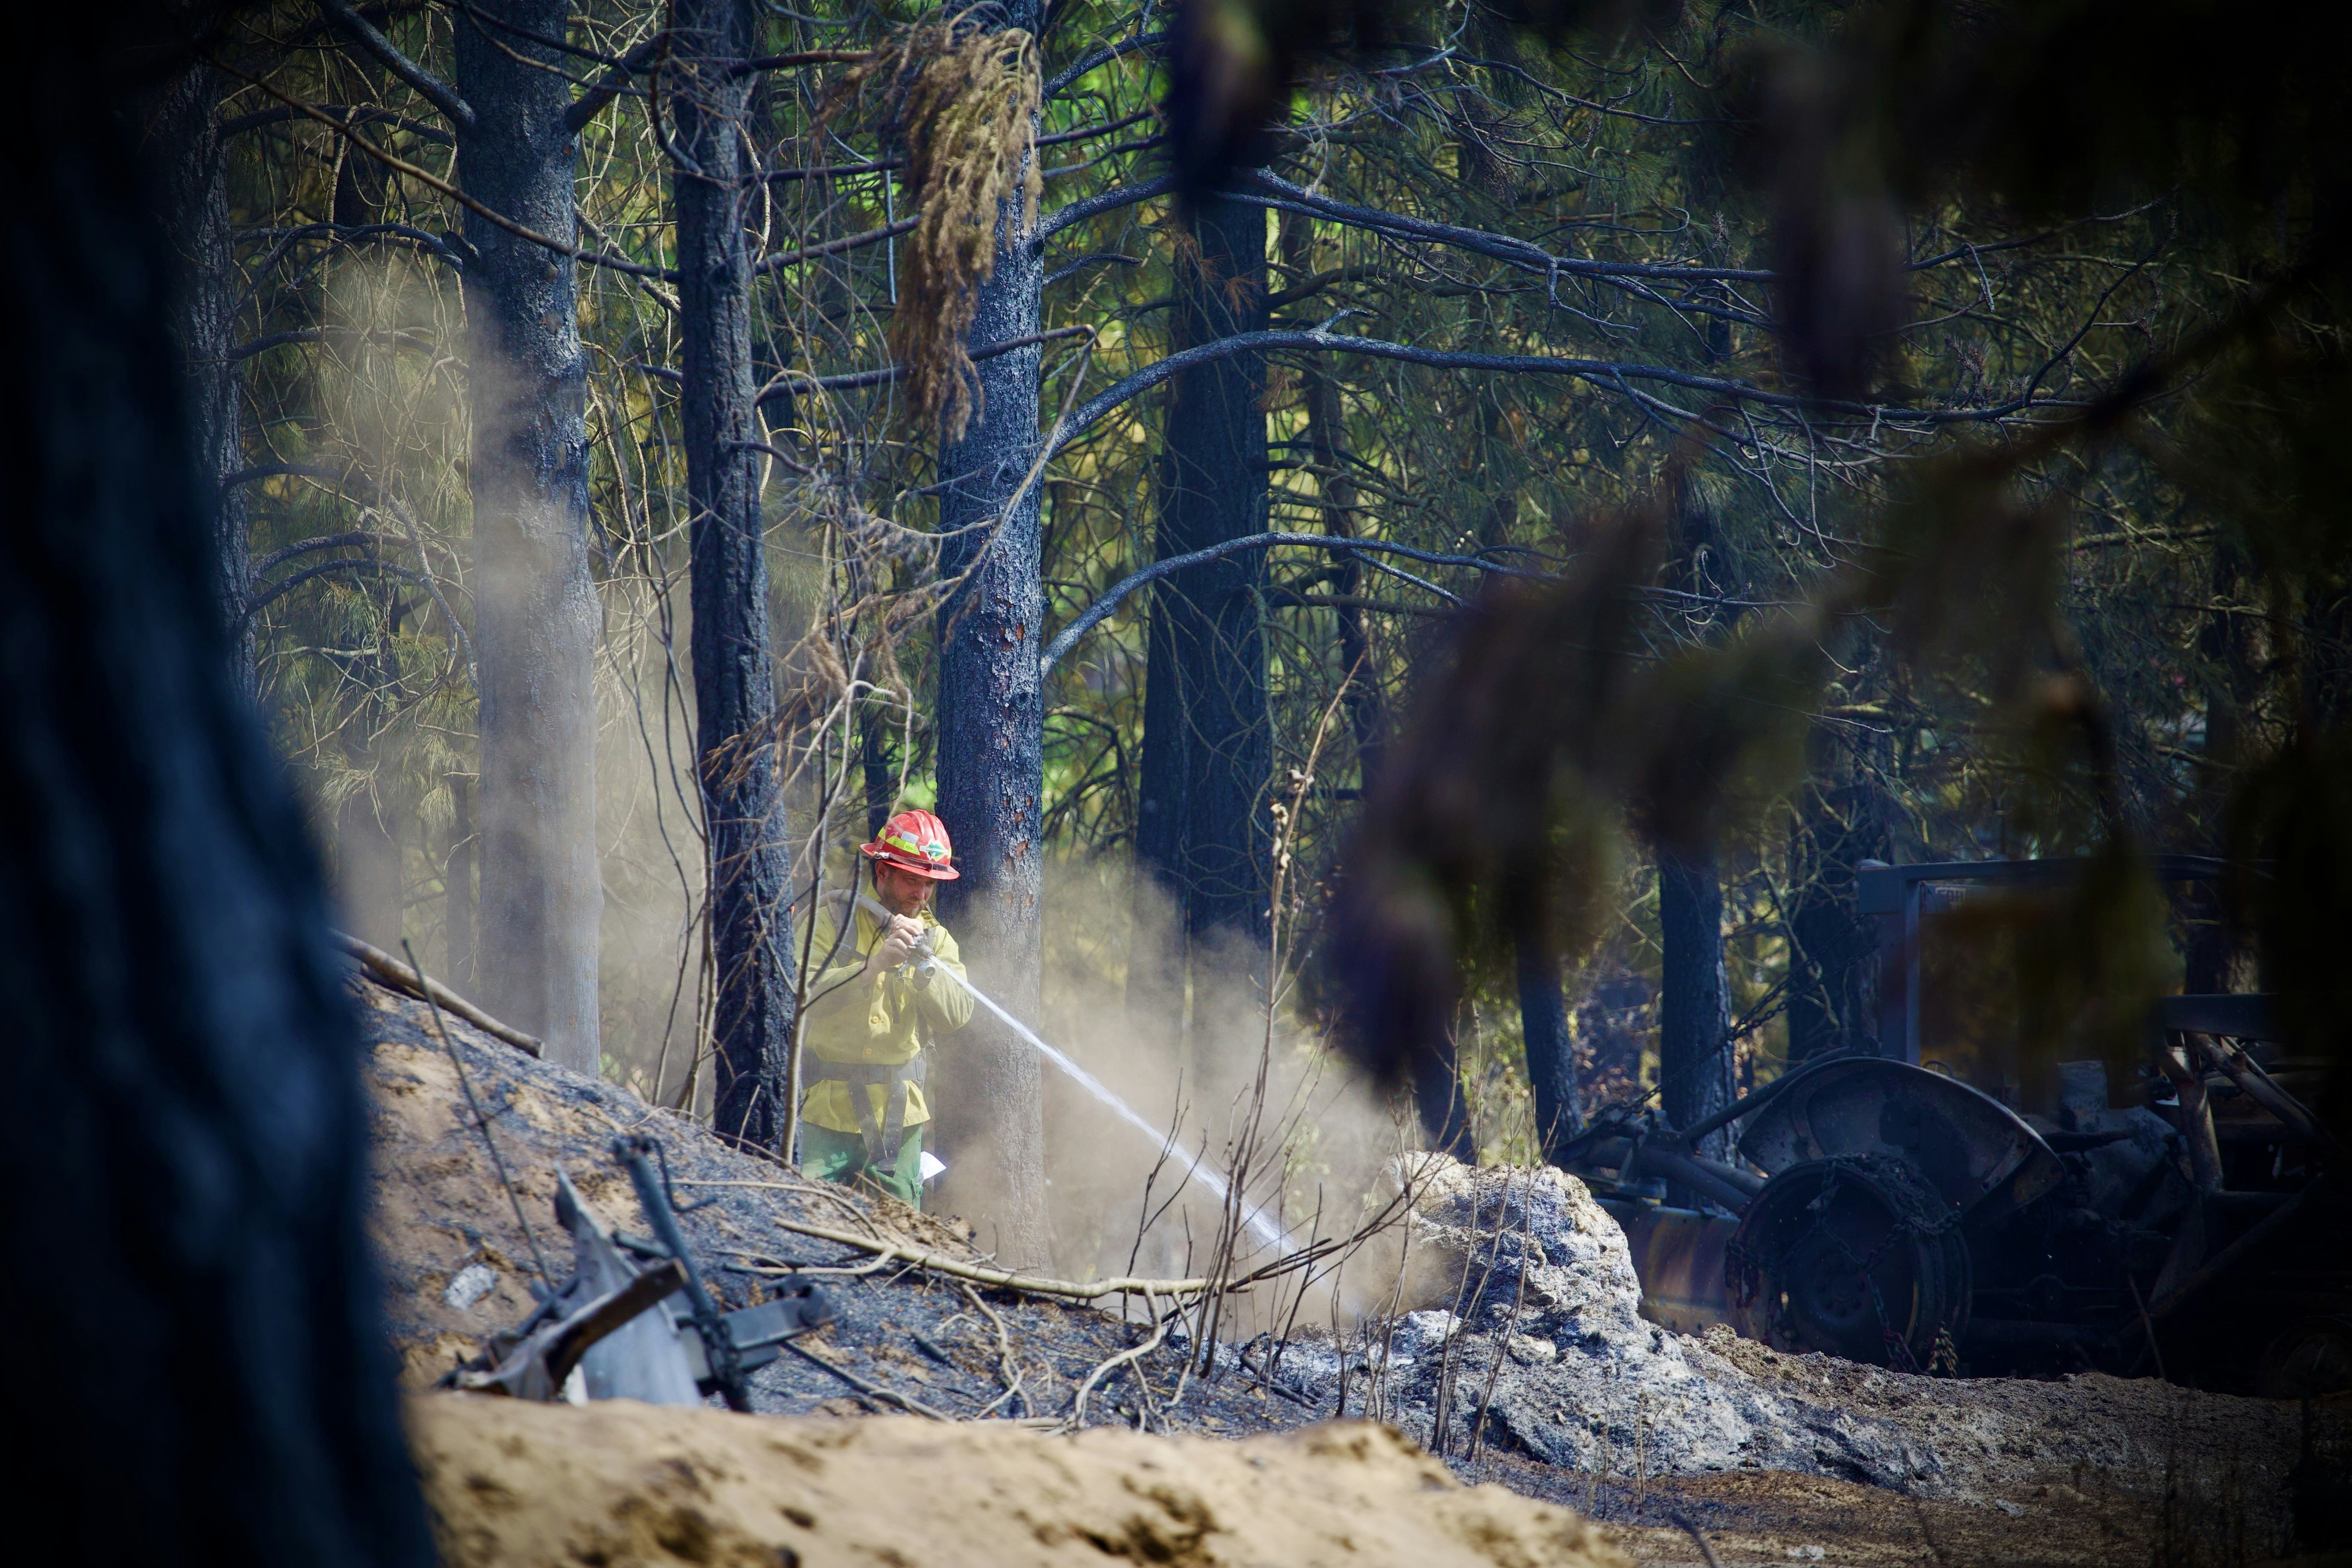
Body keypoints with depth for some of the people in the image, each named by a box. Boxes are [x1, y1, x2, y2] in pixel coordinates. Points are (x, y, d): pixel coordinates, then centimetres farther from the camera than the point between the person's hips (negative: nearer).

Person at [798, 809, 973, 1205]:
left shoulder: (935, 938, 11)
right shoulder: (834, 919, -1)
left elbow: (956, 1014, -4)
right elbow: (806, 996, -15)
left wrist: (923, 965, -19)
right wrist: (873, 966, -25)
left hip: (898, 1119, 4)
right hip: (827, 1110, -4)